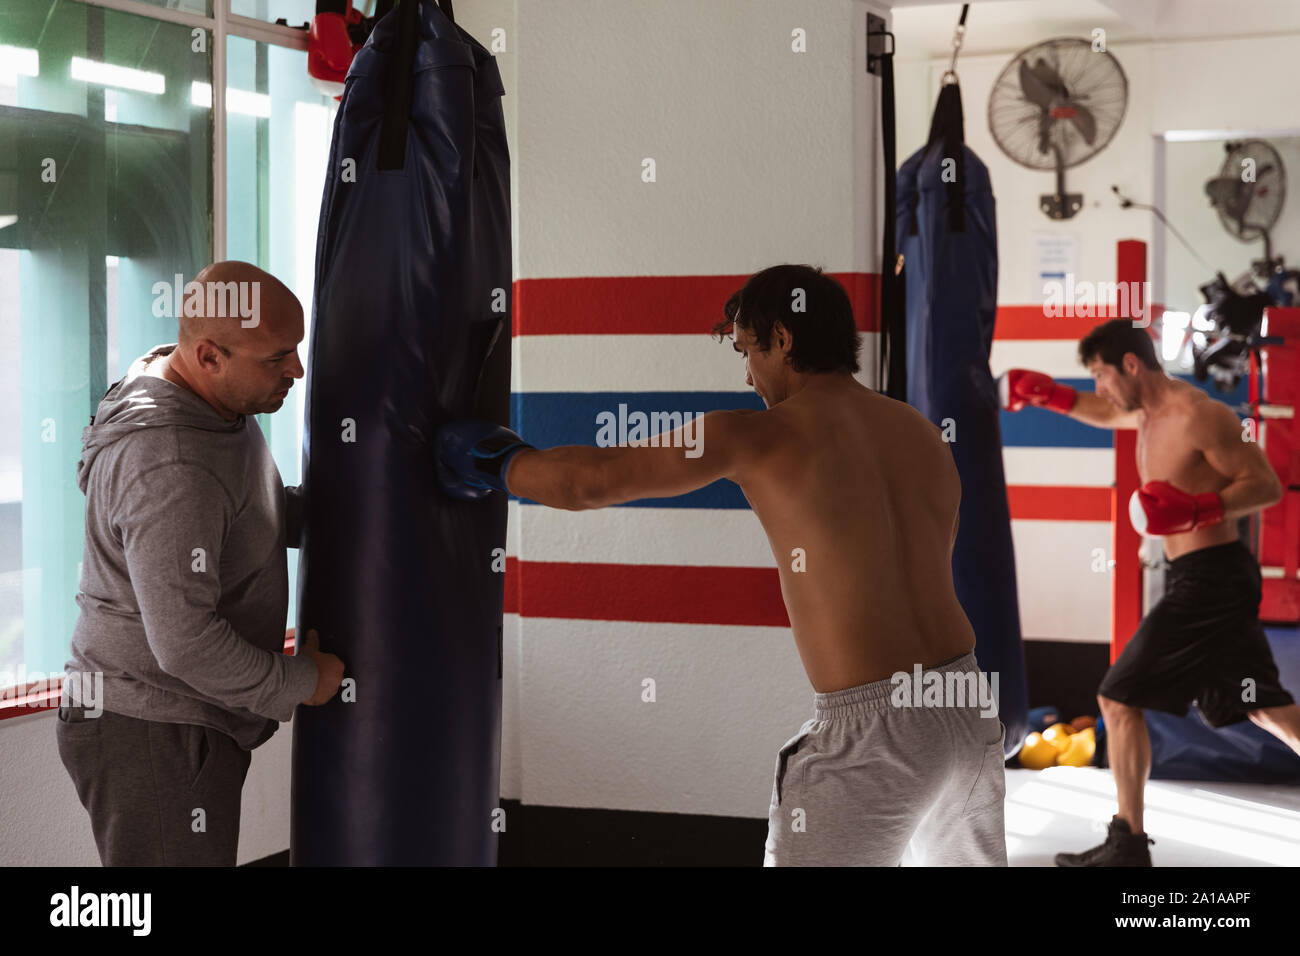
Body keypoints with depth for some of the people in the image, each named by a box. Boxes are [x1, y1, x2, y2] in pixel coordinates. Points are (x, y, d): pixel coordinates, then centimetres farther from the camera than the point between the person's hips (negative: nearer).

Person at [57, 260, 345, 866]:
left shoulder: (215, 403, 5)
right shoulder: (171, 464, -28)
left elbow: (252, 516, 23)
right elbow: (185, 643, -29)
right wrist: (301, 683, -15)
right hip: (151, 735, -10)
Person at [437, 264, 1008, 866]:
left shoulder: (755, 436, -7)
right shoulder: (923, 434, 11)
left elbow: (588, 480, -6)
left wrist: (494, 463, 12)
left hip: (873, 730, -6)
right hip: (967, 705, 7)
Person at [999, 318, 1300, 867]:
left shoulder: (1198, 415, -16)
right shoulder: (1147, 414, 12)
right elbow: (1102, 413, 34)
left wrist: (1195, 509, -28)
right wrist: (1048, 394, 17)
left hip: (1208, 579, -10)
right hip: (1208, 580, 10)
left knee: (1120, 697, -4)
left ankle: (1128, 843, 2)